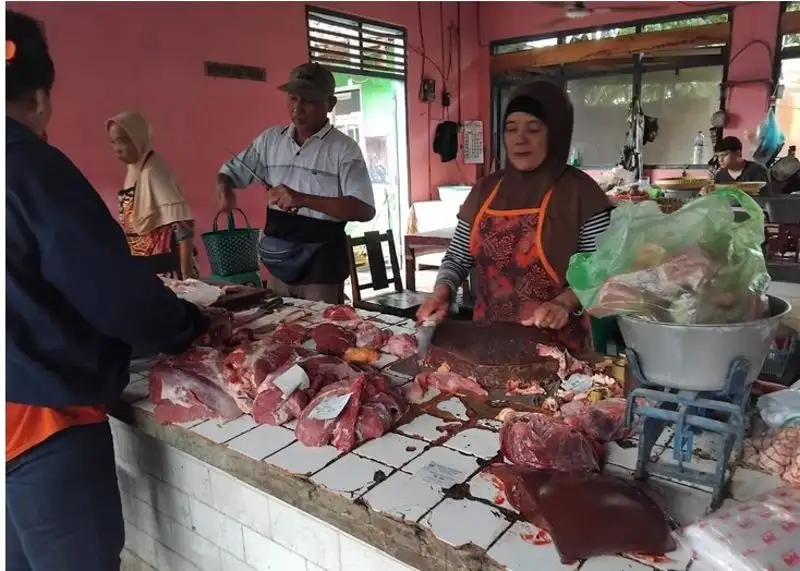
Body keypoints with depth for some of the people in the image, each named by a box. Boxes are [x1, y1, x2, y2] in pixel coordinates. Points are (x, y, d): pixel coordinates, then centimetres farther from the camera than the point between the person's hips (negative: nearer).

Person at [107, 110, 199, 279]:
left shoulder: (152, 171, -16)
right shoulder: (133, 171, 6)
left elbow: (182, 223, -22)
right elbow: (130, 223, 13)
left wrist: (186, 272, -25)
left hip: (163, 267, -8)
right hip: (141, 267, 8)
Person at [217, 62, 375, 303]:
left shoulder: (344, 148, -10)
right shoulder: (270, 139, 5)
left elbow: (365, 210, -20)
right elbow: (231, 171, 14)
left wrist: (303, 199, -29)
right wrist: (225, 193, -10)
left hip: (321, 263, -5)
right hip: (278, 260, 5)